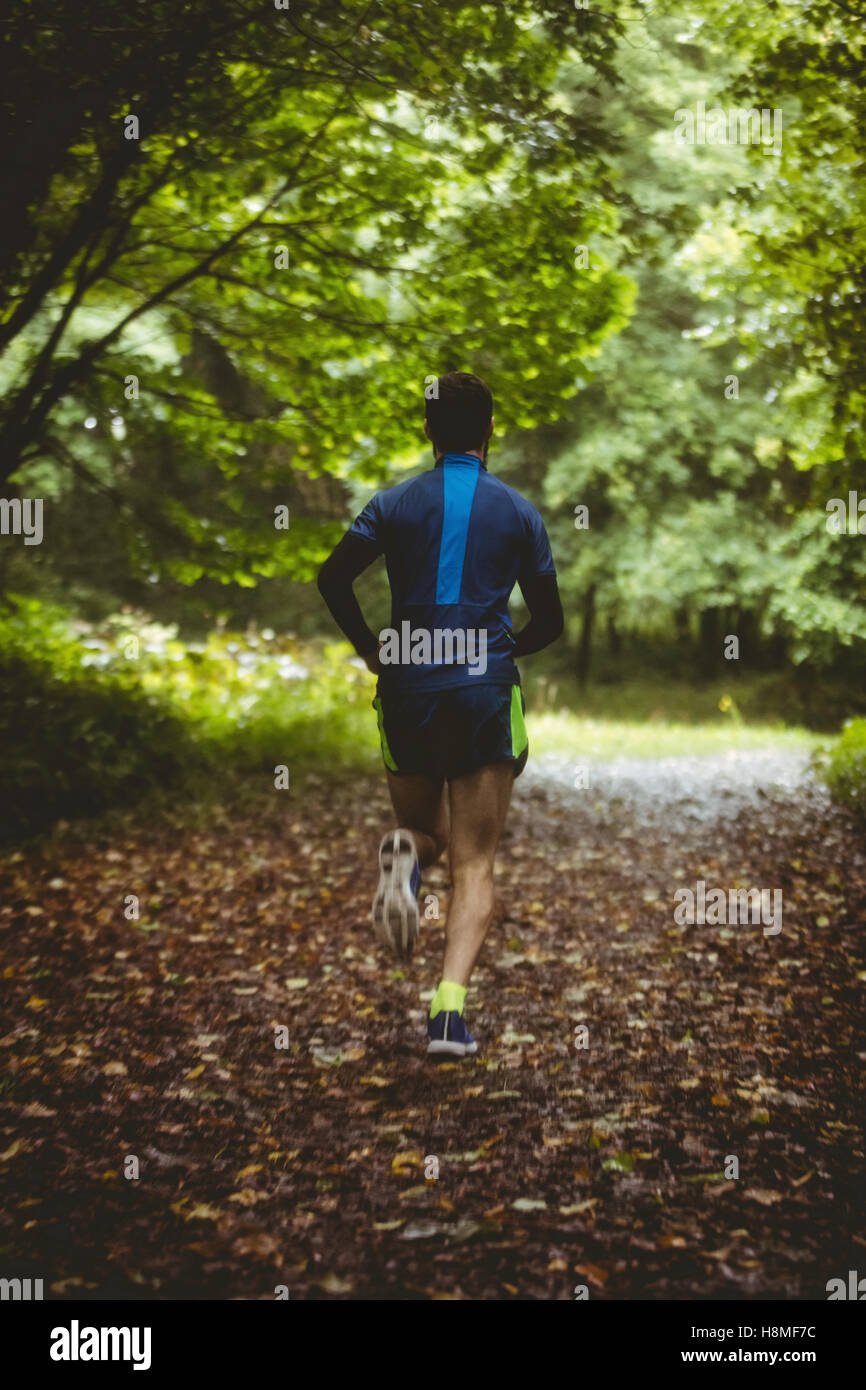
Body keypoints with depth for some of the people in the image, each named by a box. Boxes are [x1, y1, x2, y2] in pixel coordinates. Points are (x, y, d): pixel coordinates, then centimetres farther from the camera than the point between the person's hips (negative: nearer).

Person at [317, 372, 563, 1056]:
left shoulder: (394, 503, 6)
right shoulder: (519, 512, 5)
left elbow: (332, 576, -9)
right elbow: (549, 623, 8)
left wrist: (370, 648, 4)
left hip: (407, 693, 1)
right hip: (486, 693, -1)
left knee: (428, 832, 22)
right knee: (475, 865, 2)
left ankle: (406, 853, -16)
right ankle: (450, 1009, -15)